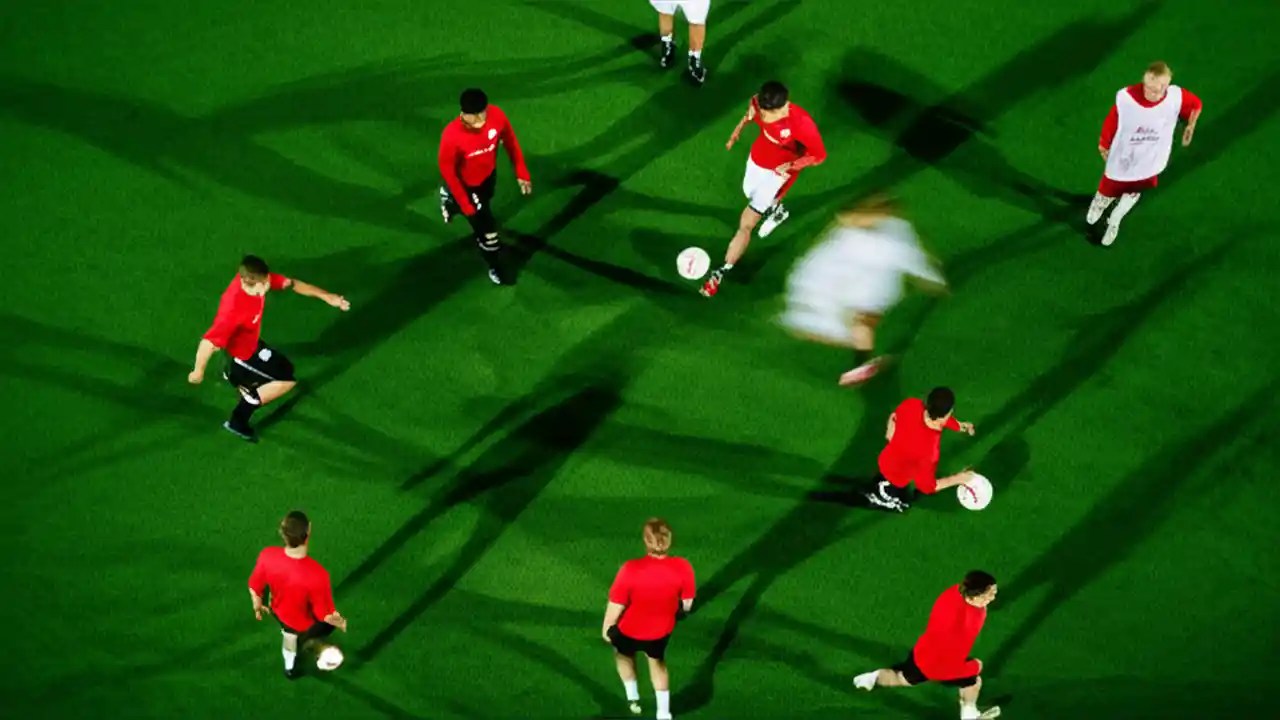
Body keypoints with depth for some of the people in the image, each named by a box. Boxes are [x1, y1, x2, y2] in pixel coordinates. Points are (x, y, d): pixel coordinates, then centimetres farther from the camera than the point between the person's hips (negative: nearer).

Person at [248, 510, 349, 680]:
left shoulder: (267, 556, -33)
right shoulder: (317, 575, -45)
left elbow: (254, 587, -11)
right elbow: (325, 615, -27)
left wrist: (257, 606, 11)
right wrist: (340, 622, -4)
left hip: (279, 612, 4)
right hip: (304, 624, -4)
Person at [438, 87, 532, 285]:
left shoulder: (496, 115, -30)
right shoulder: (452, 136, -41)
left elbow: (510, 141, -9)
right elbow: (447, 170, -24)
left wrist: (521, 172, -2)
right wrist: (464, 203, -16)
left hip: (488, 176, 5)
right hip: (466, 185, -5)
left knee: (484, 206, 35)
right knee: (486, 229, 7)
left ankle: (450, 200, 66)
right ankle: (498, 268, 36)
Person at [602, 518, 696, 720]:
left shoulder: (631, 569, -36)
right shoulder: (683, 568, -28)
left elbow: (616, 605, -22)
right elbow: (687, 604, -11)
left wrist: (606, 628, -2)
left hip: (630, 630, -2)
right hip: (661, 630, 2)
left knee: (623, 655, 34)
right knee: (657, 661, 33)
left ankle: (633, 698, 48)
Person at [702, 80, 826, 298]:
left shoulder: (802, 124, -39)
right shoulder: (759, 103, -26)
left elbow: (819, 155, -23)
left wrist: (792, 165, -32)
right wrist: (736, 134, 4)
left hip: (778, 172, -5)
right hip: (756, 158, 6)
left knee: (745, 224, -3)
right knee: (750, 194, 35)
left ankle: (721, 273, 10)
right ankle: (777, 211, 68)